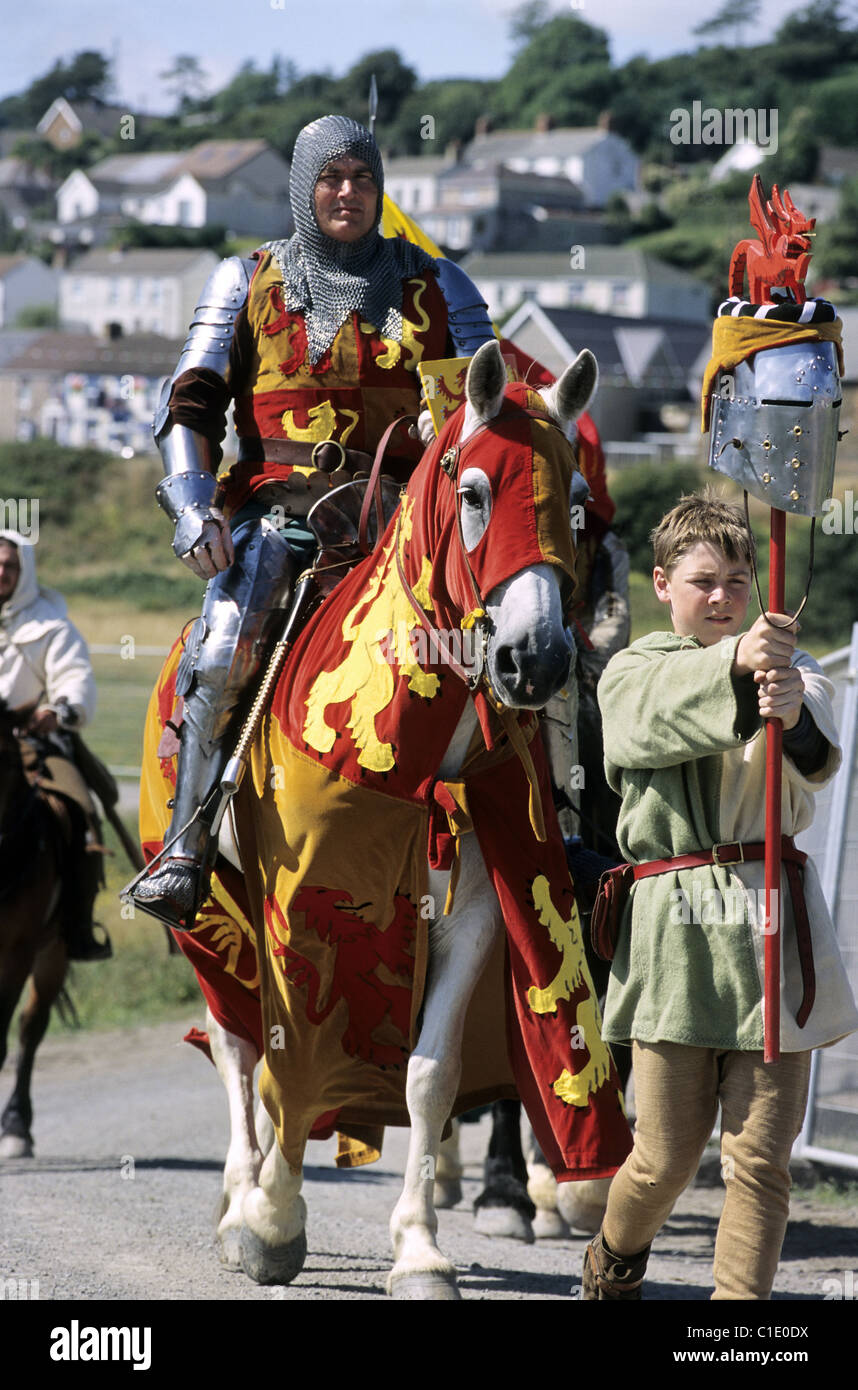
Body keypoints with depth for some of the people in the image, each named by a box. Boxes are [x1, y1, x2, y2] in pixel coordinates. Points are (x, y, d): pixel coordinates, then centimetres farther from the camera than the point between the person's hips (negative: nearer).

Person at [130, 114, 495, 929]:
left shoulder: (435, 287, 15)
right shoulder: (248, 282, 13)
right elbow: (191, 401, 8)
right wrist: (192, 501, -9)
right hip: (278, 509, -1)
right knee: (222, 655, -25)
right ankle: (184, 852, -21)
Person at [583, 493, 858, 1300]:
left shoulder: (788, 670, 10)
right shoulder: (632, 672, 7)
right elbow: (660, 716, -19)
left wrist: (793, 715, -37)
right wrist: (736, 661, -39)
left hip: (770, 928, 1)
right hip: (674, 927, -1)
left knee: (760, 1158, -3)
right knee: (667, 1156, 5)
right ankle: (613, 1263, 34)